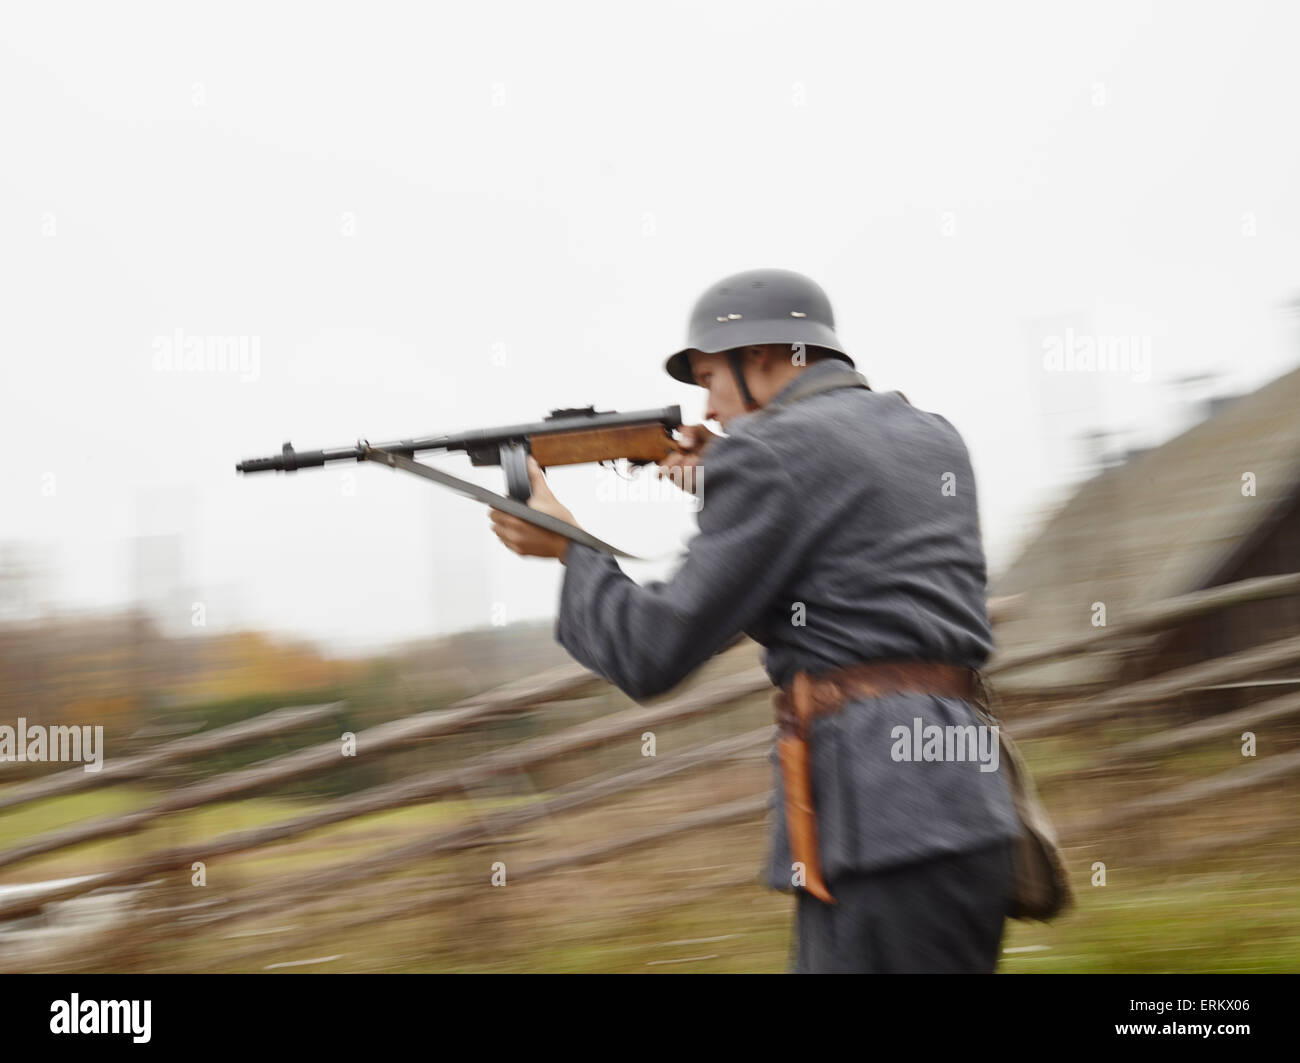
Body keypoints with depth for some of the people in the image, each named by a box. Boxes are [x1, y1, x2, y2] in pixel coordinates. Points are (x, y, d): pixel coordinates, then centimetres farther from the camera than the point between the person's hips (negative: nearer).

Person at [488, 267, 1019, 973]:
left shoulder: (768, 451, -5)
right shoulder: (935, 438, 18)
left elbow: (652, 655, -5)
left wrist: (565, 546, 11)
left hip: (884, 829, -9)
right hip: (963, 802, 9)